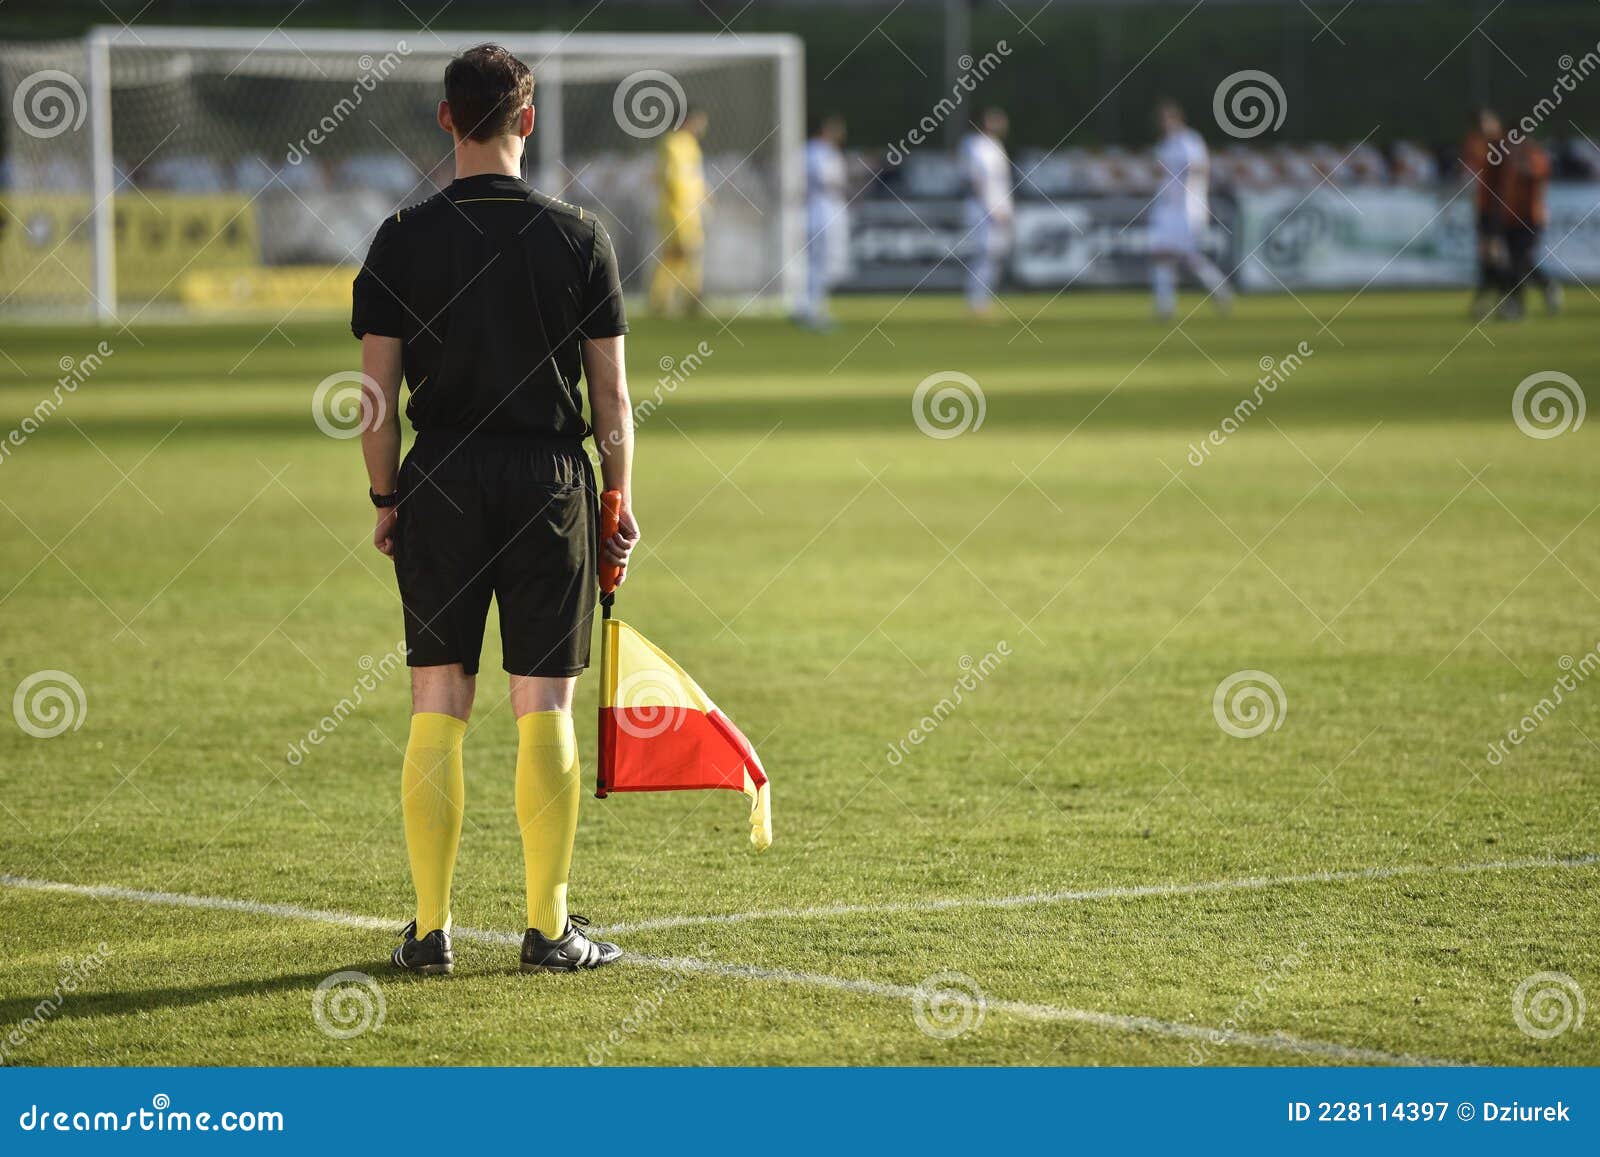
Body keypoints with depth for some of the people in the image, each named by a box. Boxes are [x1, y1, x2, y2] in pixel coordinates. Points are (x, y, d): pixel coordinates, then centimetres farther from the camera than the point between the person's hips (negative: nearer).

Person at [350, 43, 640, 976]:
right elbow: (612, 393, 0)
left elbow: (376, 391, -1)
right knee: (545, 710, 3)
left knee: (437, 712, 5)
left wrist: (386, 499, 9)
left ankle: (431, 930, 6)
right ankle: (550, 928, 5)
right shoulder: (579, 237, -1)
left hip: (441, 482, 1)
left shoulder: (405, 238, -1)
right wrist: (620, 500, 10)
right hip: (550, 480, -1)